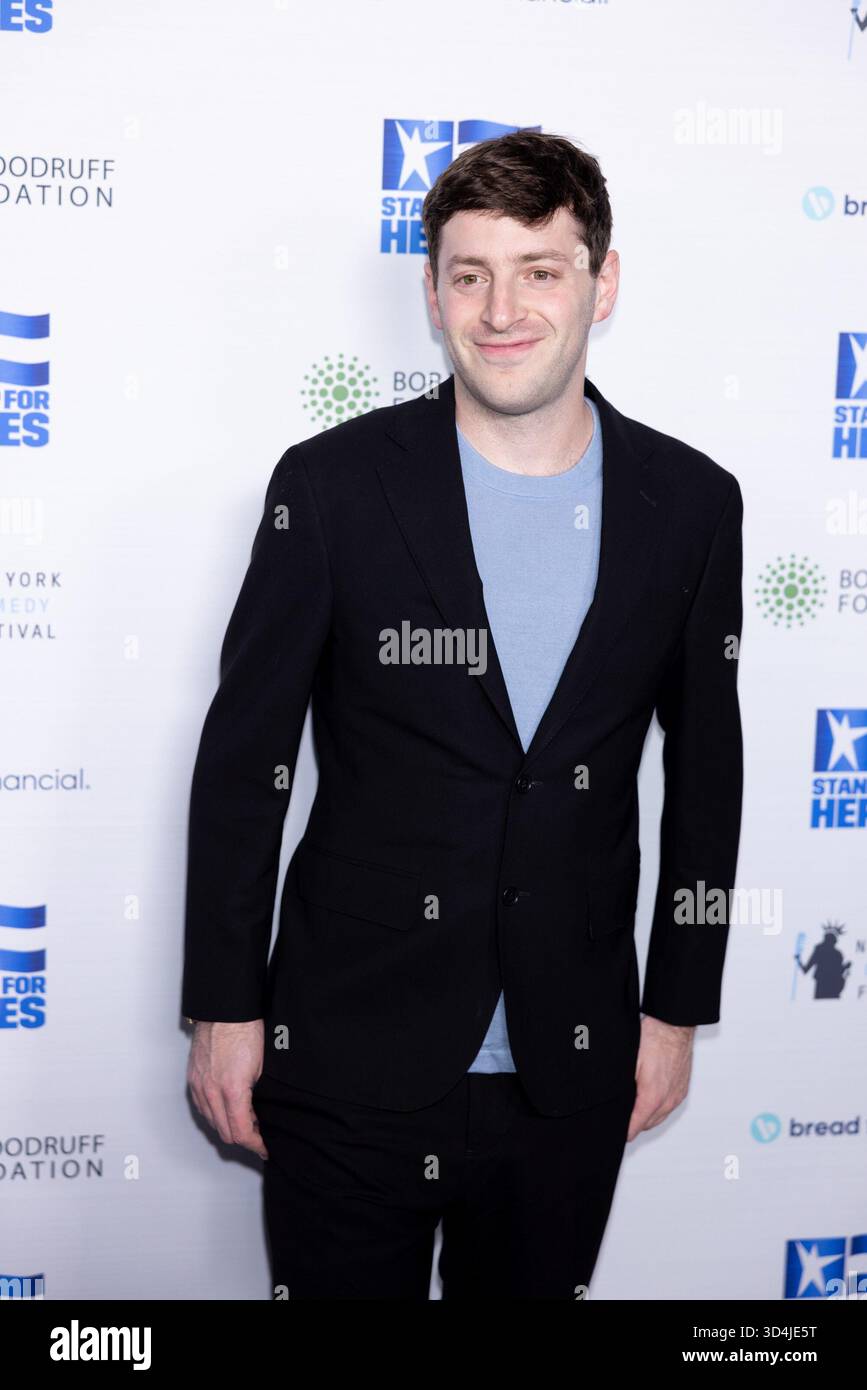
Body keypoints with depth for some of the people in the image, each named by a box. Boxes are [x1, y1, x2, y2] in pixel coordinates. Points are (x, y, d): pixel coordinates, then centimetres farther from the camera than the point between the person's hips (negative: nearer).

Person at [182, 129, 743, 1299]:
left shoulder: (690, 503, -1)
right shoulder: (332, 486, -8)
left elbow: (706, 771, 7)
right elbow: (245, 755, -4)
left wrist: (678, 1007, 8)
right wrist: (224, 1007, -3)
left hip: (571, 1069, 2)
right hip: (351, 1062, -2)